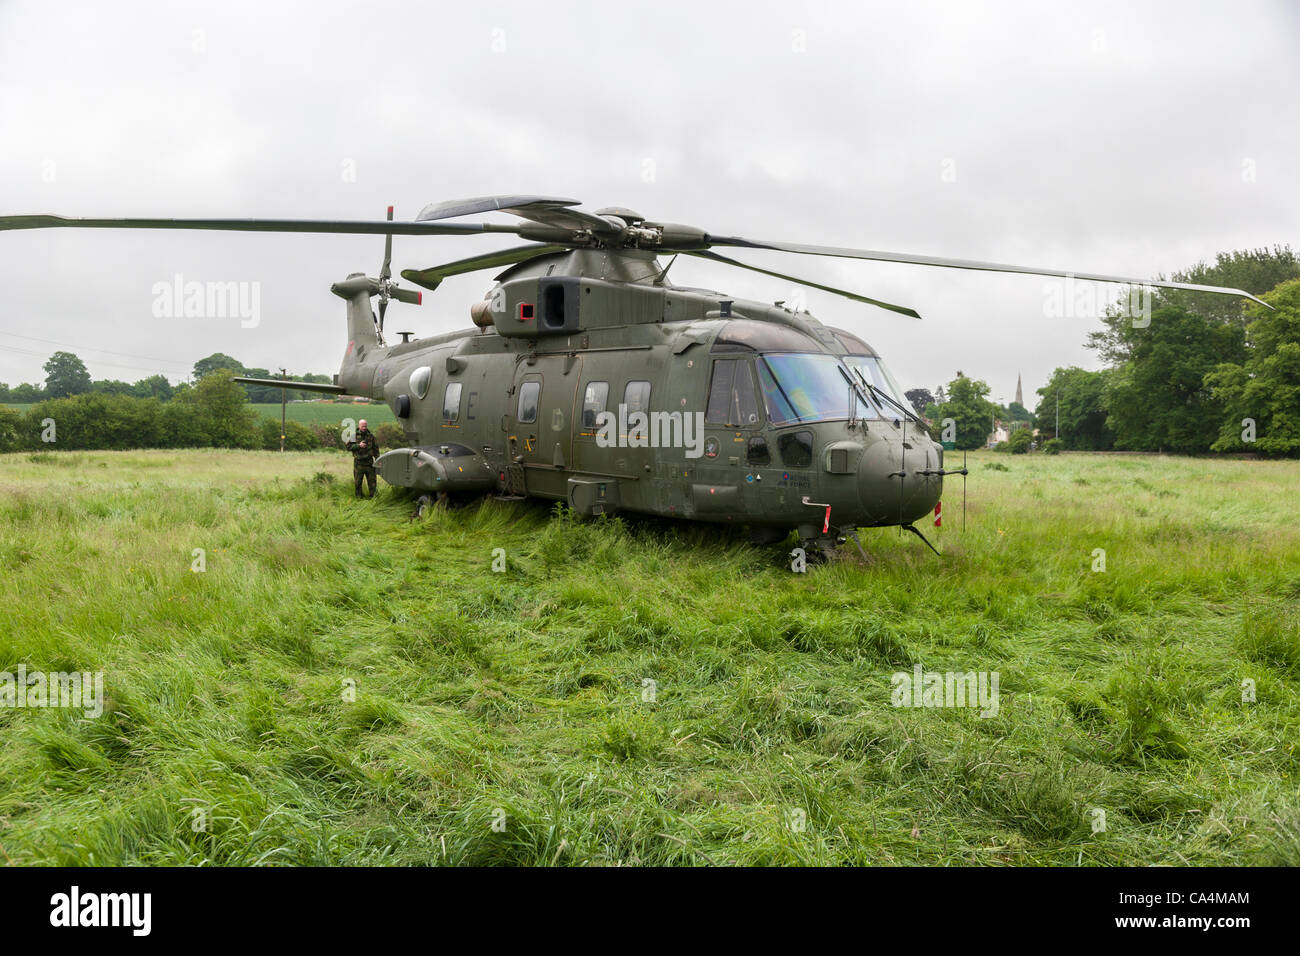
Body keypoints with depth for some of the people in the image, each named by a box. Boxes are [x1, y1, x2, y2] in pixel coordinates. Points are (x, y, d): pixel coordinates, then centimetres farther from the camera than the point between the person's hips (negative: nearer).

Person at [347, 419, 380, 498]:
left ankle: (373, 496, 11)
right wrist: (358, 446, -16)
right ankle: (358, 497, 15)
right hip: (358, 463, -1)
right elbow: (348, 447, -3)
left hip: (369, 462, 1)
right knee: (357, 482, 5)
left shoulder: (371, 435, 4)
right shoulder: (354, 435, 1)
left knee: (372, 481, 2)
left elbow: (376, 448, 8)